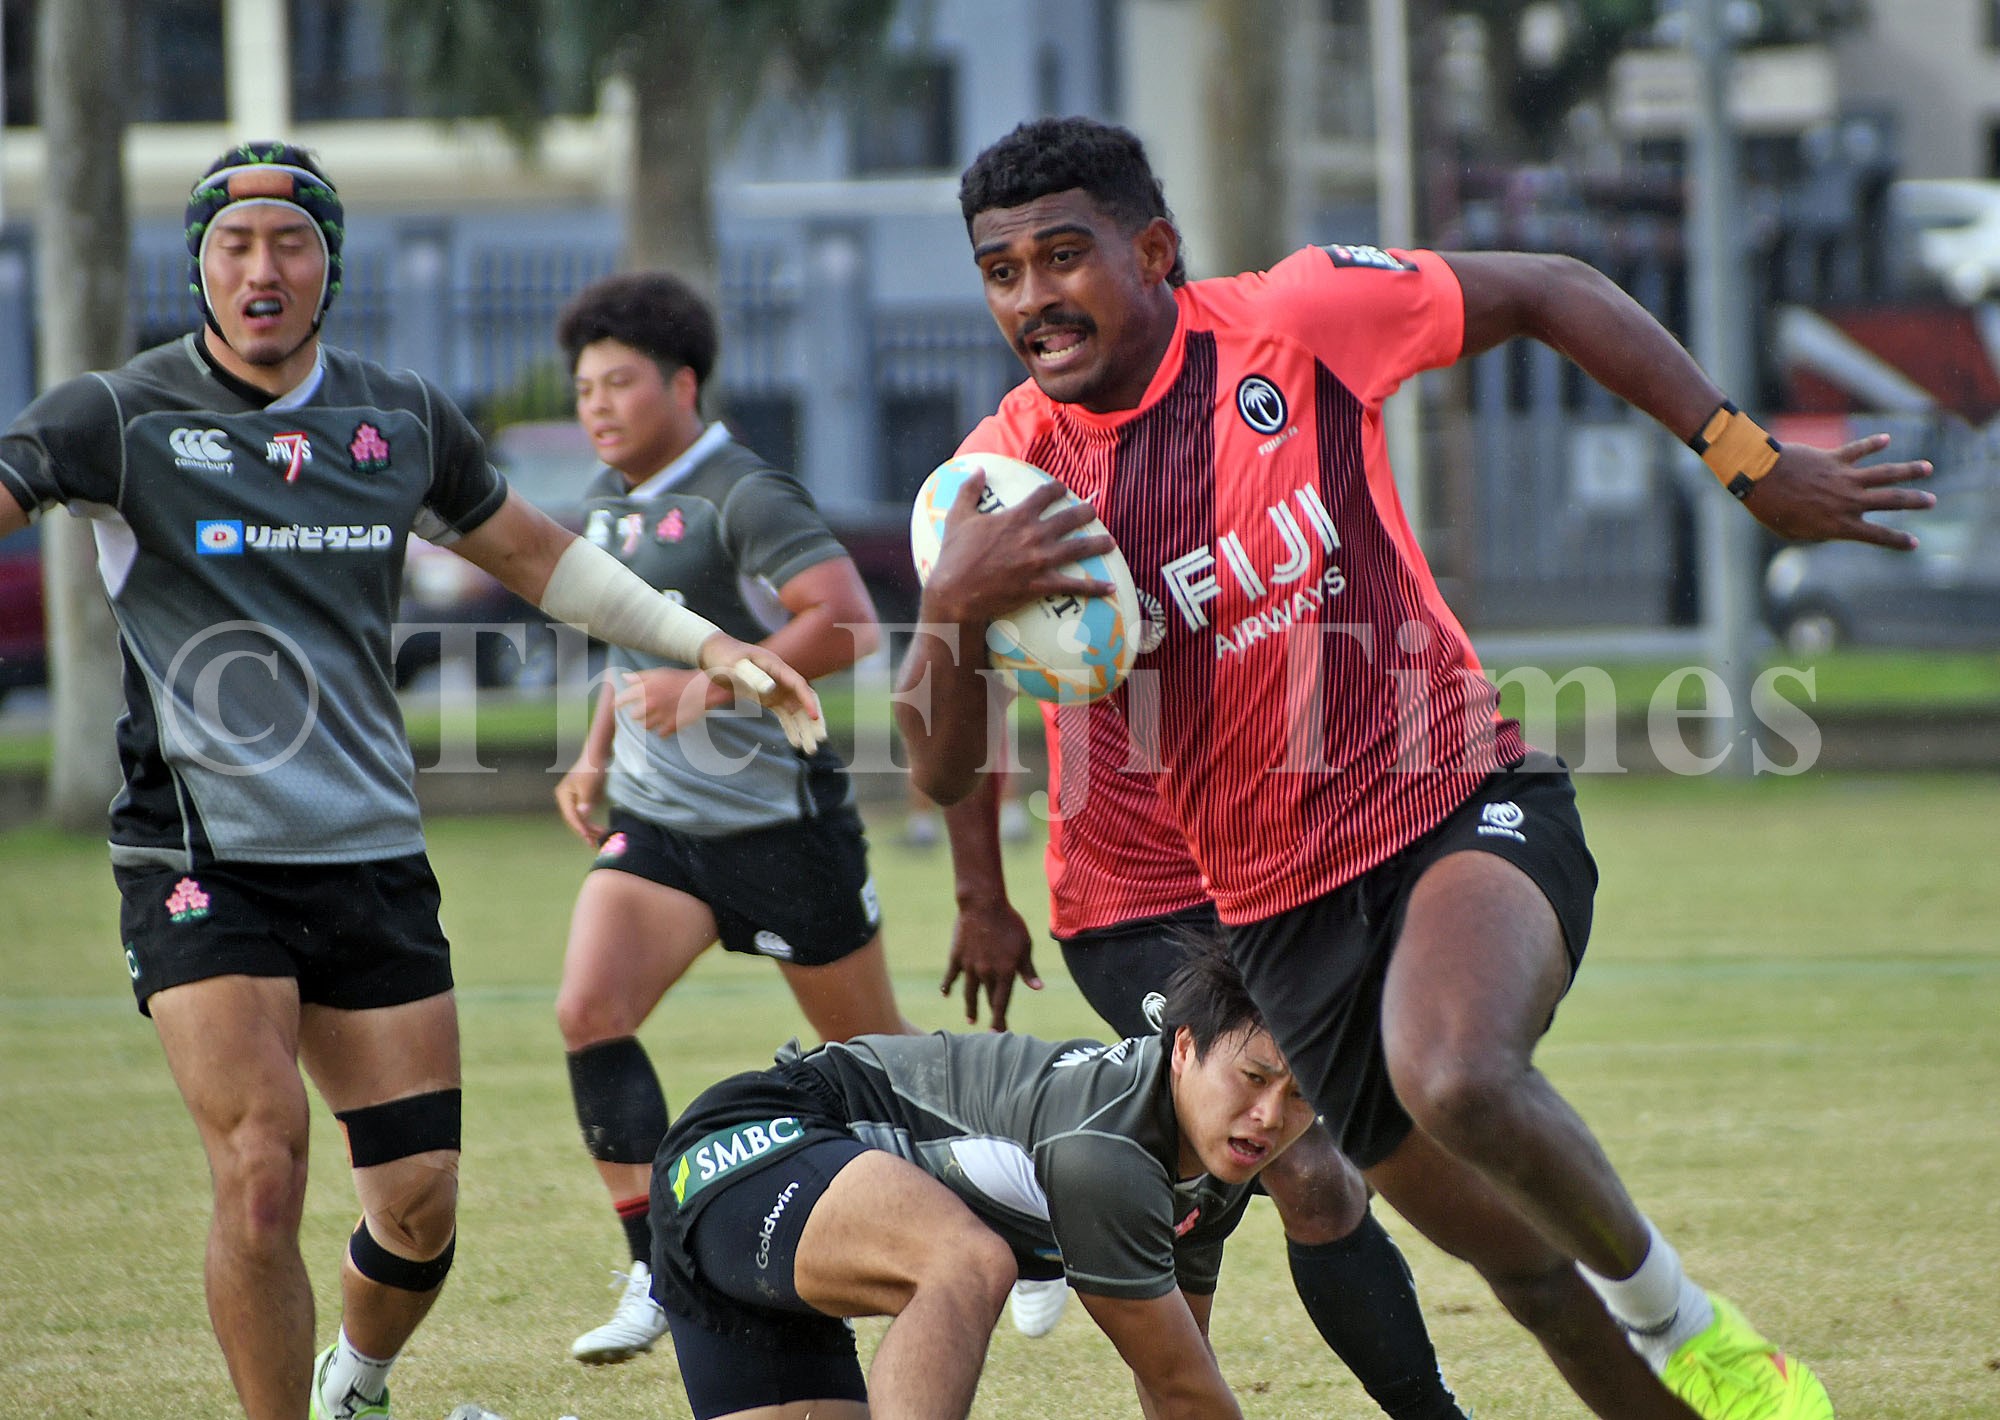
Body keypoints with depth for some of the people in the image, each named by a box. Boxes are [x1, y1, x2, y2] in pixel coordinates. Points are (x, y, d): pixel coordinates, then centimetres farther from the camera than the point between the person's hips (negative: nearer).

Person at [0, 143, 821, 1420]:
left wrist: (707, 643, 24)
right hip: (202, 865, -4)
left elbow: (532, 553, 25)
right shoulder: (124, 417, -3)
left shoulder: (402, 418, 10)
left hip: (375, 858, 4)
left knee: (420, 1200, 3)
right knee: (261, 1179, -18)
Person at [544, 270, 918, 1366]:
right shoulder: (607, 503, 11)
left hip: (778, 817, -7)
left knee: (867, 1046, 8)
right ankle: (657, 1272, -13)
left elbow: (848, 624, -26)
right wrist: (597, 752, 16)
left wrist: (709, 687, -31)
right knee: (589, 1012, -17)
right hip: (654, 821, 7)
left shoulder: (743, 497, -15)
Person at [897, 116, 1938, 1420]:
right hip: (1281, 910, 4)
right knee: (1532, 1274, 8)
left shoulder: (1299, 318, -10)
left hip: (1465, 809, -4)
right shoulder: (1015, 474, -4)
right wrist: (951, 610, -28)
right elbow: (943, 771, -7)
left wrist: (1751, 462, 2)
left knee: (1456, 1079, -34)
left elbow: (1550, 292, 4)